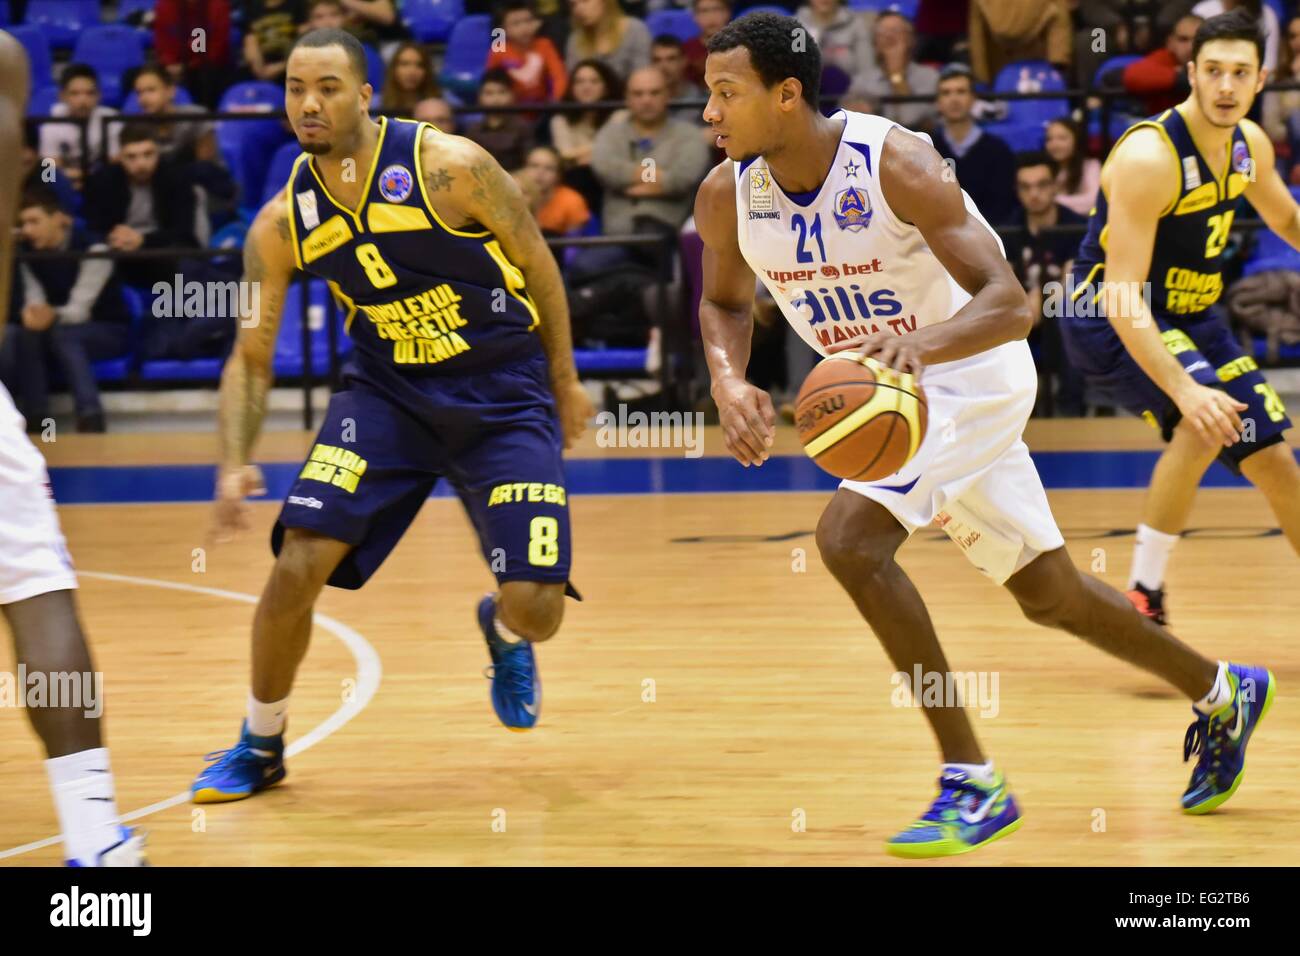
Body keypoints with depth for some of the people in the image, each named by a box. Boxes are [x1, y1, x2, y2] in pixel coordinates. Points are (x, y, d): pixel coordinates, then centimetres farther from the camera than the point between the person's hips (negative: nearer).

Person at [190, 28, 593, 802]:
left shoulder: (448, 167, -18)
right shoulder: (282, 222, -7)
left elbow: (538, 265, -4)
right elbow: (251, 356, 0)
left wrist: (565, 382, 4)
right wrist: (235, 465, -16)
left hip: (504, 394, -2)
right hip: (390, 392, 3)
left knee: (537, 606, -11)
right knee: (299, 564, -15)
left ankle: (504, 632, 30)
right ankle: (261, 746, 8)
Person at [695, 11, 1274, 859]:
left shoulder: (897, 167, -28)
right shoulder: (728, 197, -11)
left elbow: (1010, 304, -31)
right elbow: (725, 302, 9)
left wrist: (921, 344, -51)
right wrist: (729, 381, -12)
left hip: (969, 377, -7)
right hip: (889, 387, 7)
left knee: (849, 540, -27)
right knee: (1046, 593, 17)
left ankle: (973, 784, -19)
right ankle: (1222, 694, 40)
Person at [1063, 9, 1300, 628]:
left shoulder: (1250, 146, -4)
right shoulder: (1149, 157, -29)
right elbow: (1121, 294, -34)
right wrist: (1184, 390, -42)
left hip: (1190, 315, 8)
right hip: (1110, 320, -8)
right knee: (1207, 419, -33)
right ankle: (1143, 595, -21)